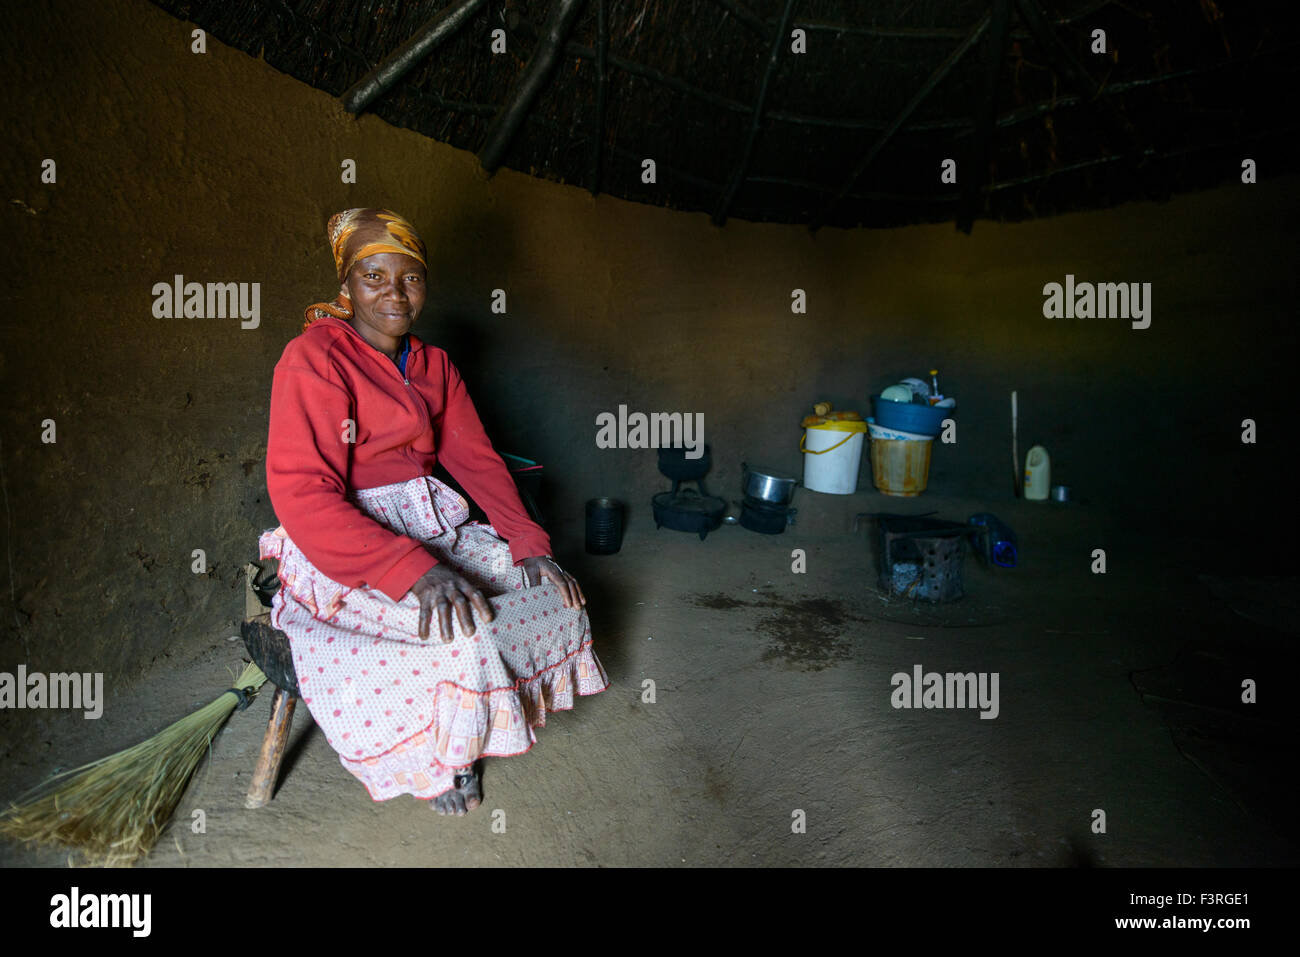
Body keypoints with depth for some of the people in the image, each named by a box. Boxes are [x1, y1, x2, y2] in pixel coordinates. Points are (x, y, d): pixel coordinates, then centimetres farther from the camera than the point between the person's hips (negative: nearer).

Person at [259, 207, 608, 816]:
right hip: (344, 548, -7)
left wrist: (528, 543, -8)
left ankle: (499, 714, 17)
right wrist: (413, 570, -32)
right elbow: (301, 495, -21)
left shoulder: (434, 366, 12)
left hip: (430, 526, 7)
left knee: (552, 589, -7)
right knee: (464, 627, -28)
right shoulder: (315, 358, -12)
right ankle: (432, 758, 3)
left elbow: (477, 460, 9)